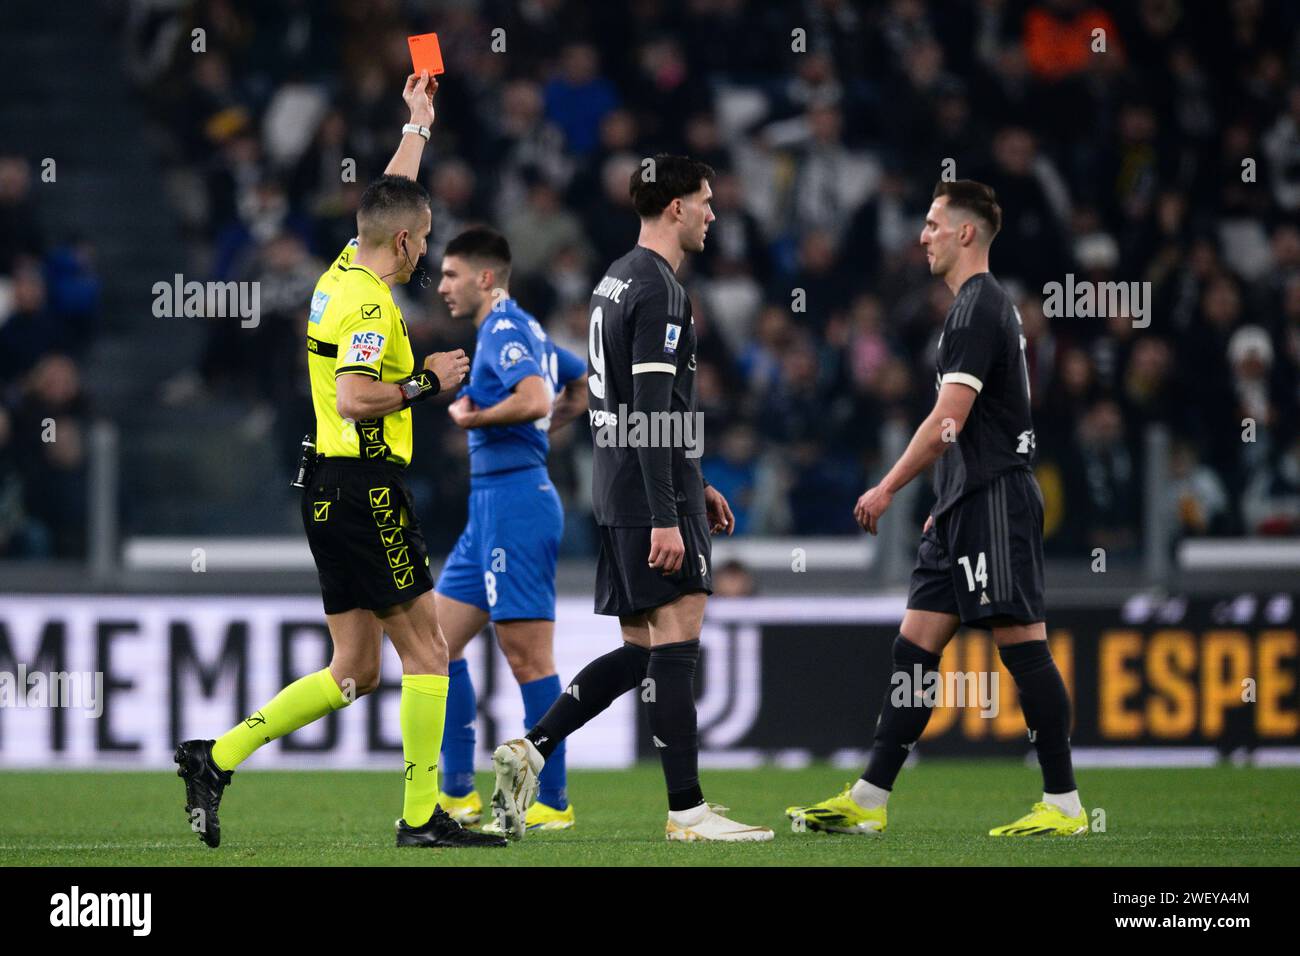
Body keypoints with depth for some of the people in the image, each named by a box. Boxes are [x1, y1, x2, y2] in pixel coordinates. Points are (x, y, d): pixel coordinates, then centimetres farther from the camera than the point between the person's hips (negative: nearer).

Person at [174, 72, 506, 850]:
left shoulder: (346, 273, 13)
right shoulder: (369, 303, -15)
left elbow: (391, 198, 32)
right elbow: (352, 397, -26)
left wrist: (418, 123, 42)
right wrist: (426, 383, -13)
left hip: (336, 490, 10)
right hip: (365, 489, -10)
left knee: (354, 671, 10)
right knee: (427, 648, -3)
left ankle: (218, 758, 4)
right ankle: (423, 815, -1)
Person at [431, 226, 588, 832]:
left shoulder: (505, 330, -12)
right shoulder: (523, 331, 18)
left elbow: (535, 400, -28)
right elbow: (584, 386, 29)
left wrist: (470, 417, -13)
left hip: (515, 502, -11)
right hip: (491, 507, 11)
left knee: (528, 658, -8)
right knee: (437, 640, 11)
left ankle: (552, 803, -4)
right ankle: (458, 793, 13)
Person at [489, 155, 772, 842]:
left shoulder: (616, 281, 18)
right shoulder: (659, 290, -13)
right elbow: (651, 411, -20)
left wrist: (693, 486, 29)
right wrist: (666, 517, -23)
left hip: (619, 496, 10)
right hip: (653, 497, -10)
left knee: (641, 650, 11)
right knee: (676, 640, -10)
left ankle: (528, 750, 5)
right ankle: (687, 810, -11)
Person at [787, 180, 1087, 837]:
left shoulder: (979, 309, -12)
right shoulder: (980, 306, 20)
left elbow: (949, 420, -18)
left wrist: (888, 488, -14)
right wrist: (946, 503, 26)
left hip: (995, 503, -10)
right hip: (966, 510, 10)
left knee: (1022, 645, -8)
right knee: (915, 646, 7)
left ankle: (1063, 805, -6)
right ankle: (867, 802, 6)